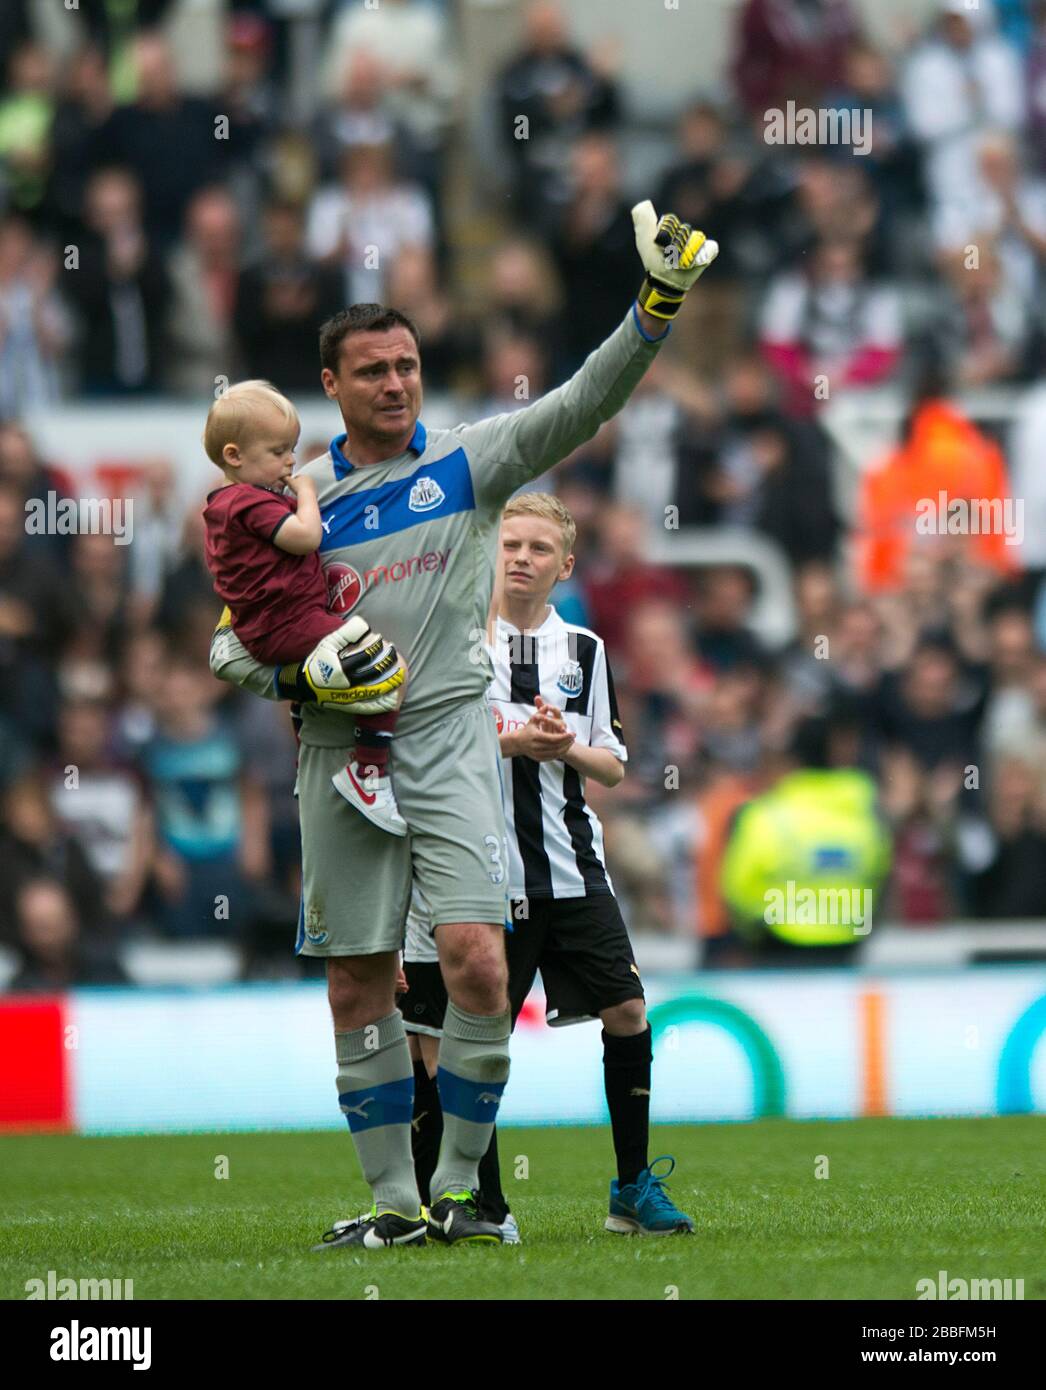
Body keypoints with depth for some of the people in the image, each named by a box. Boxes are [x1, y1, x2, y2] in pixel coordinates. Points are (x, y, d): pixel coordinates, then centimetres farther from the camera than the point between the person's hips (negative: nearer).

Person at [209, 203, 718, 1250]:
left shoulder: (470, 461, 4)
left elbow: (579, 407, -10)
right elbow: (232, 642, 15)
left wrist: (657, 305, -23)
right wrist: (289, 671, -7)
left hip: (449, 739, -2)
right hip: (338, 752, 2)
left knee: (476, 960, -16)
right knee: (358, 985, 3)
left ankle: (459, 1184, -3)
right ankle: (393, 1201, 12)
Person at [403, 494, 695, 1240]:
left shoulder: (583, 650, 10)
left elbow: (613, 766, 12)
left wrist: (567, 747, -8)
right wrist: (505, 742, -16)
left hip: (572, 865, 3)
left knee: (627, 1012, -3)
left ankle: (634, 1189, 9)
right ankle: (483, 1201, 7)